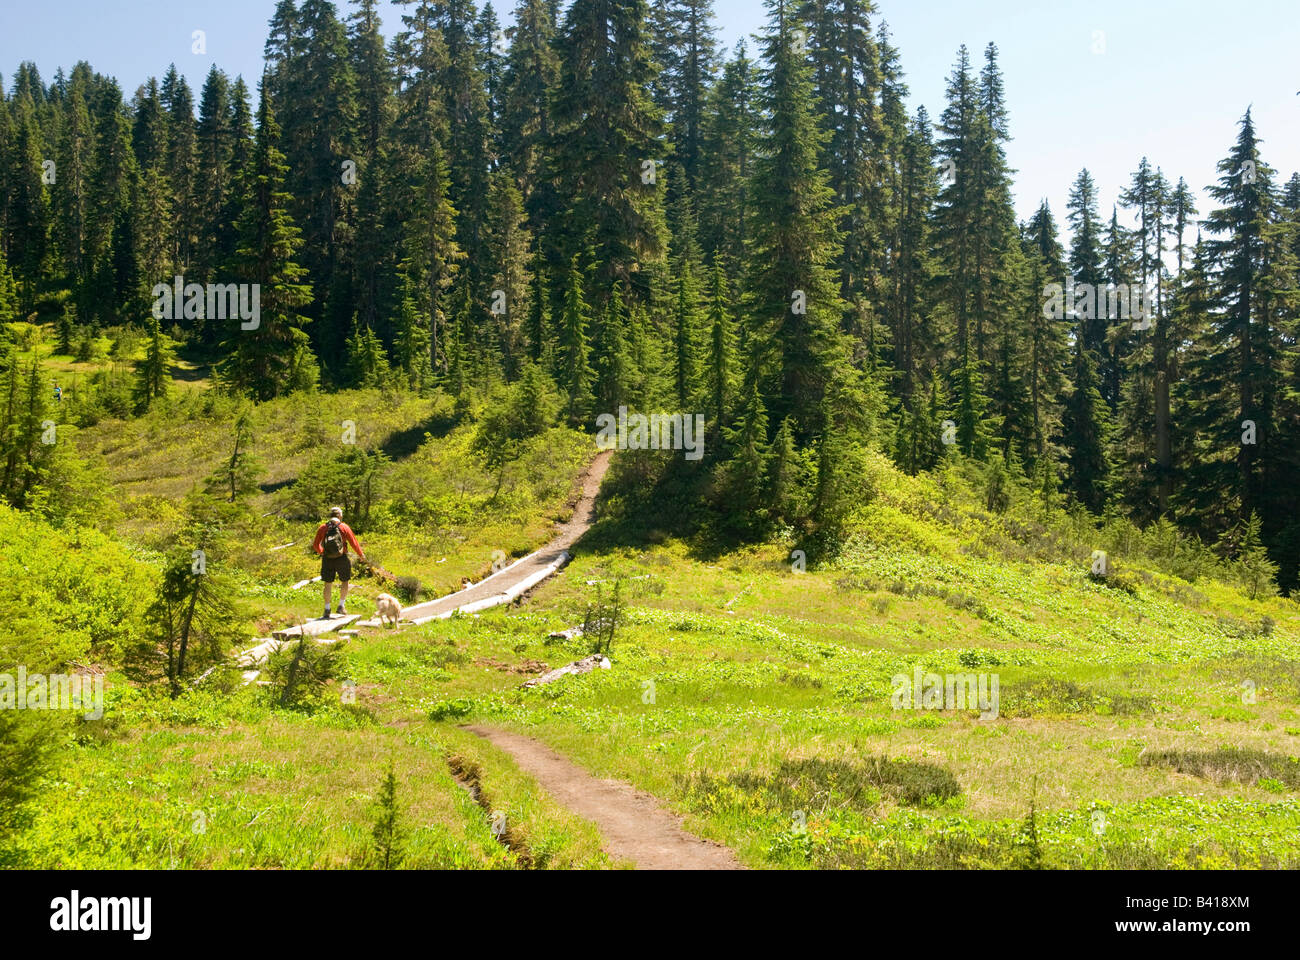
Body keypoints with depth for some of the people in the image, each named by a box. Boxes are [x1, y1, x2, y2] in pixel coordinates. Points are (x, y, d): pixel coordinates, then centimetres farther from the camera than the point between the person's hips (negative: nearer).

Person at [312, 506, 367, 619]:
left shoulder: (322, 528, 0)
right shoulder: (344, 527, -6)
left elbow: (316, 545, 6)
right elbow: (354, 543, -3)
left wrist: (321, 552, 28)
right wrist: (361, 554, 14)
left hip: (327, 559, 2)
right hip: (341, 559, -2)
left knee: (328, 584, 9)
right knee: (344, 581, 17)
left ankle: (327, 610, 9)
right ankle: (341, 606, 14)